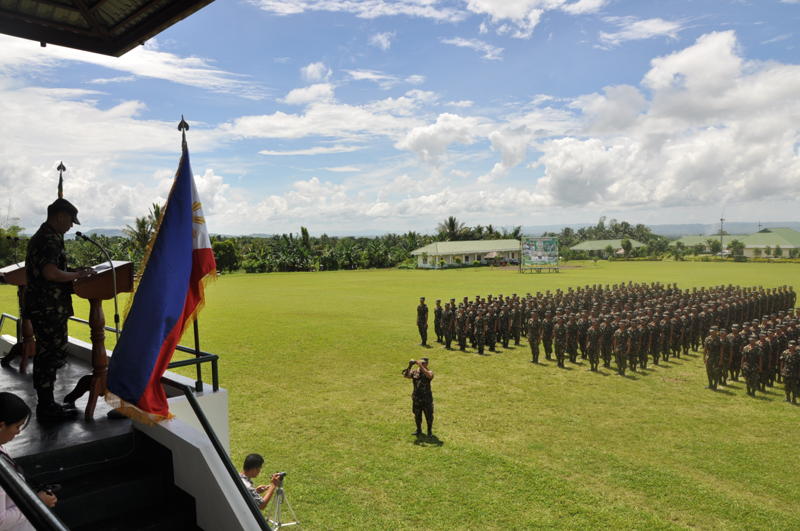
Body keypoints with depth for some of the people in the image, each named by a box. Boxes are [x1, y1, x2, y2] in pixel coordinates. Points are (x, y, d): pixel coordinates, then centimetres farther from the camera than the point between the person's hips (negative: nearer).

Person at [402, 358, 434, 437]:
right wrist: (409, 366, -26)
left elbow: (429, 375, -32)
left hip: (426, 398, -3)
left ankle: (430, 431, 24)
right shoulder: (414, 372, 1)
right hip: (416, 398, 3)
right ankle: (419, 430, 31)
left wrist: (421, 366, -36)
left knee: (428, 415, 5)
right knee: (417, 415, 14)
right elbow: (406, 375, -13)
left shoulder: (429, 372, -8)